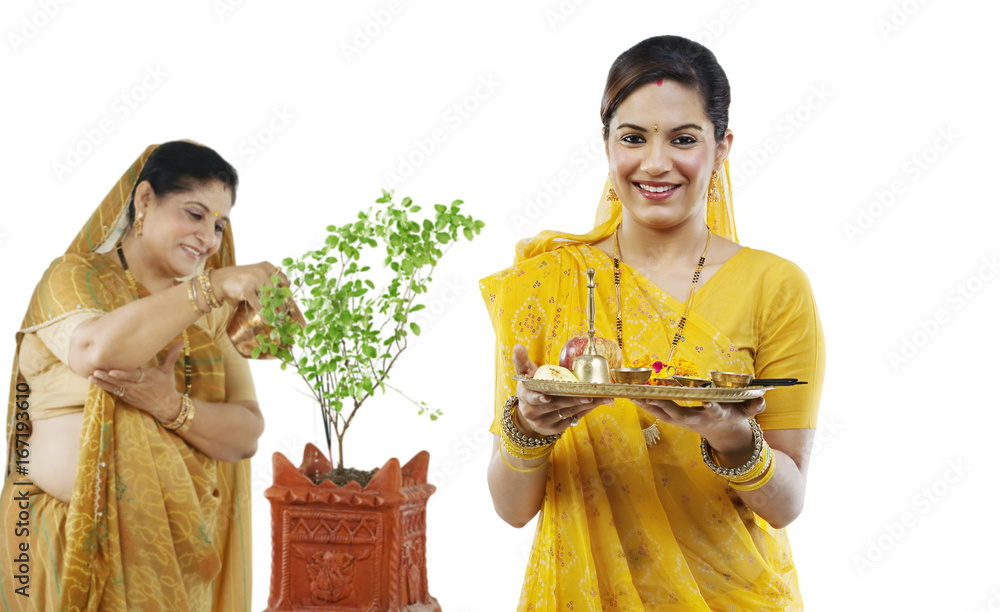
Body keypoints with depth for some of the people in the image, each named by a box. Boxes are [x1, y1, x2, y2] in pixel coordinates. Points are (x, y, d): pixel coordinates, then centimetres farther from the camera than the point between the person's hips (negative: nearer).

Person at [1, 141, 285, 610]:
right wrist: (213, 285, -22)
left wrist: (172, 406, -19)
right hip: (75, 534, -3)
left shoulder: (215, 313, 10)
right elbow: (96, 350, -24)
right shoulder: (73, 278, 0)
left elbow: (246, 436, 0)